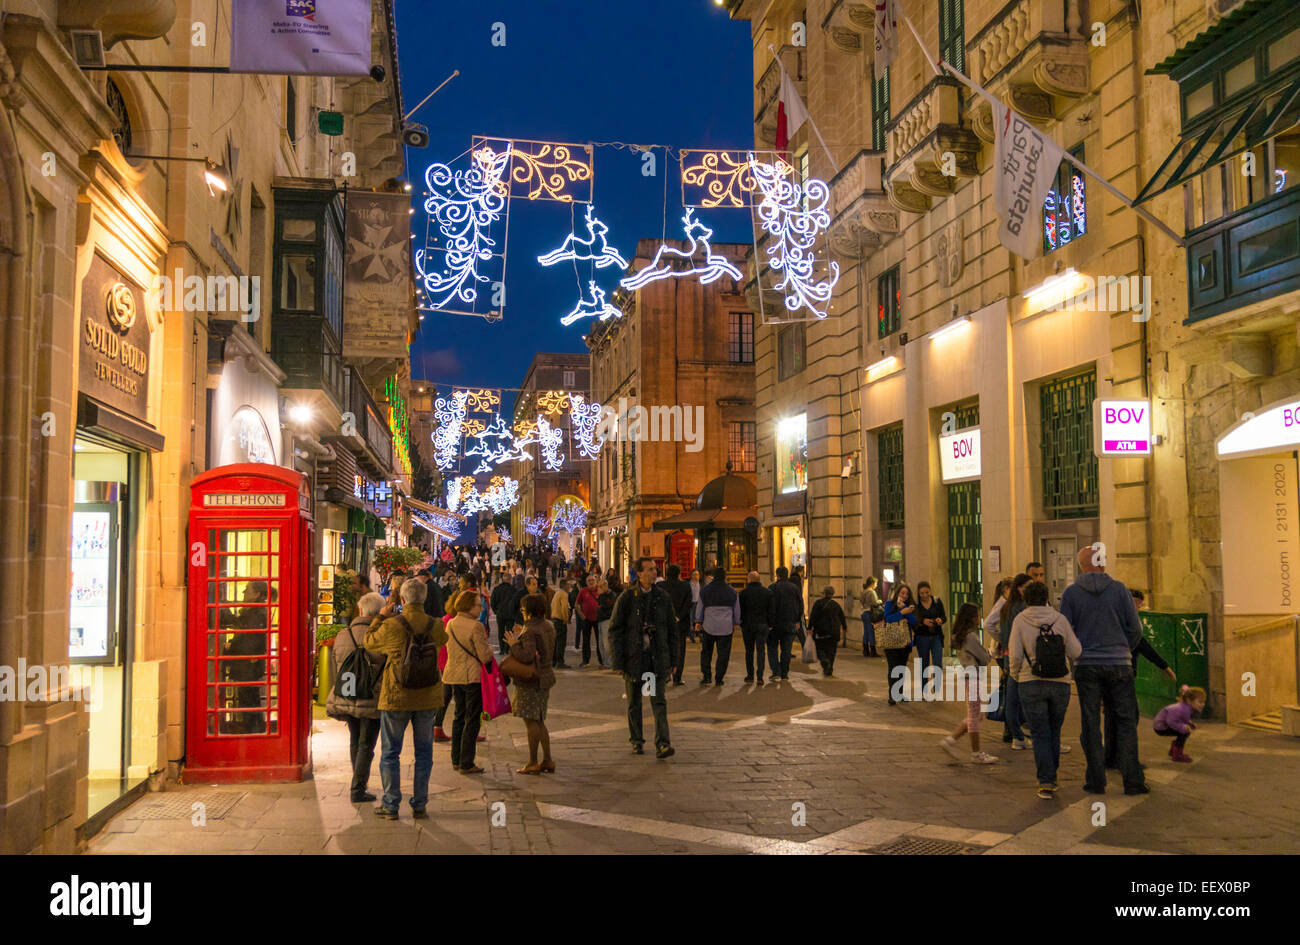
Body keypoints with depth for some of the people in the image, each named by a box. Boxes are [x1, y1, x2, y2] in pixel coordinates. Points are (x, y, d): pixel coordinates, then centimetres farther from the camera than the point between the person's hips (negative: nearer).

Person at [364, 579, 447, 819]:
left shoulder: (391, 626, -14)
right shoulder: (434, 626, -6)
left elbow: (369, 642, 3)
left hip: (396, 696, -2)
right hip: (427, 696, 3)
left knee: (390, 752, 9)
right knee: (424, 750, 12)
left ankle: (391, 805, 11)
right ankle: (420, 804, 14)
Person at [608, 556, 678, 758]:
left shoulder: (662, 596, 3)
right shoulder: (627, 598, -5)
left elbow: (671, 629, 10)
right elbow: (615, 630, -3)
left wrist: (672, 659, 8)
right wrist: (618, 662, -7)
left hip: (657, 657, 1)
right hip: (634, 657, -1)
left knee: (659, 701, -7)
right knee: (634, 703, 10)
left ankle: (662, 744, -11)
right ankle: (637, 741, 24)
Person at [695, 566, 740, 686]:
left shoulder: (705, 590, 0)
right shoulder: (732, 591, 5)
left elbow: (700, 607, 5)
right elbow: (736, 610, 11)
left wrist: (698, 622, 14)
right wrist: (736, 624, 19)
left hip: (709, 626, 0)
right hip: (726, 627, 0)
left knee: (706, 652, 13)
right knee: (723, 653, 5)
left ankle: (706, 676, 5)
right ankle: (719, 679, 4)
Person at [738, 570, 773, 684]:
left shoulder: (743, 593, -4)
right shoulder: (768, 592, 1)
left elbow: (741, 611, -3)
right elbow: (770, 611, 2)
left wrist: (741, 626, 5)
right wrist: (770, 625, 9)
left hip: (748, 625, -1)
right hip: (762, 625, 1)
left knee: (749, 651, 11)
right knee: (761, 650, 1)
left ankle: (750, 676, 16)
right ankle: (760, 677, -8)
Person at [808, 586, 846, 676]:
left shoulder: (818, 603, -5)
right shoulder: (836, 604, 9)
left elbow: (813, 616, -13)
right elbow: (842, 618, 18)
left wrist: (810, 627, -10)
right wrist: (844, 627, 33)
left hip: (820, 631, -4)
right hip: (834, 631, 4)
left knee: (820, 648, 4)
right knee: (831, 650, 10)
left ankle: (824, 660, -25)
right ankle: (829, 670, 7)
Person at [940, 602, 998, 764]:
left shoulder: (959, 636, 12)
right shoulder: (971, 636, -17)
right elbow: (984, 658, -13)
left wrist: (987, 657, 6)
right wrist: (990, 657, 8)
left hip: (969, 677, 10)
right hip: (974, 679, -10)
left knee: (975, 715, 16)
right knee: (974, 716, -1)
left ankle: (950, 740, 15)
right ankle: (976, 754, 7)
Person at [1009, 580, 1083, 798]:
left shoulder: (1020, 620, -3)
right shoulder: (1060, 619, 2)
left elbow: (1015, 654, -8)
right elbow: (1076, 652, 0)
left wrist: (1015, 674, 11)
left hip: (1031, 684, -2)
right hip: (1060, 683, 2)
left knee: (1040, 734, 1)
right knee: (1054, 732, 17)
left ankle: (1046, 782, -6)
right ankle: (1050, 776, 25)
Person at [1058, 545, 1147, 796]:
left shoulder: (1071, 593, -1)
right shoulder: (1119, 589, -1)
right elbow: (1135, 629, 2)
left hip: (1086, 665, 1)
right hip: (1119, 664, 0)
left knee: (1091, 723, 5)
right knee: (1126, 721, 6)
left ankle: (1096, 780, 7)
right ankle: (1132, 779, 4)